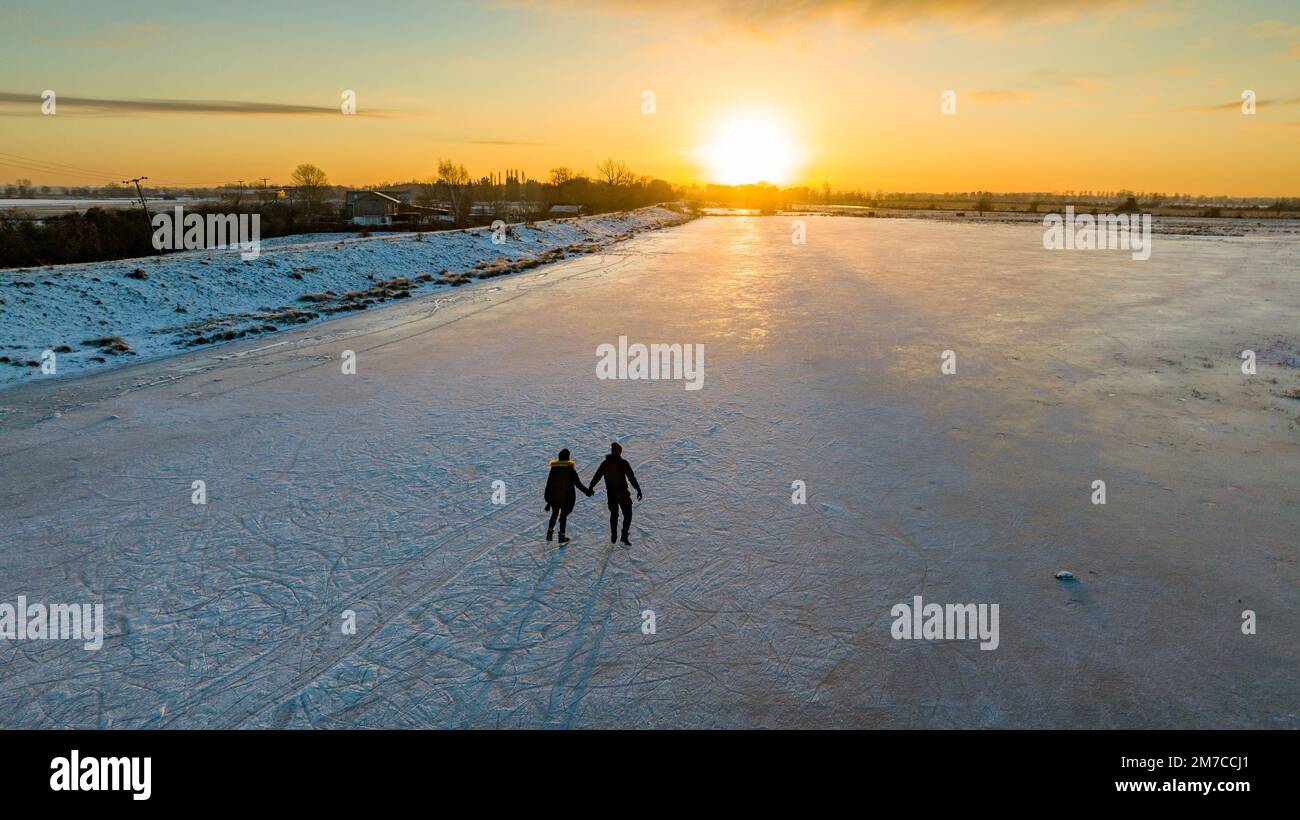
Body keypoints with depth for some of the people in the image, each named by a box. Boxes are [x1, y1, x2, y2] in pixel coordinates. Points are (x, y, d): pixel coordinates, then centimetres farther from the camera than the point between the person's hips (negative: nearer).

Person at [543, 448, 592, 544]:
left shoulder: (554, 469, -5)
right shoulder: (570, 469, -13)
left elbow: (548, 484, -2)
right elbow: (578, 484, -11)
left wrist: (547, 499, 5)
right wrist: (588, 491, 1)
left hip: (554, 496, 2)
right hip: (567, 497, -2)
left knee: (554, 514, 21)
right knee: (564, 515, 11)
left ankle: (550, 532, 14)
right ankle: (562, 536, 17)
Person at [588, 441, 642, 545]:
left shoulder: (605, 463, 4)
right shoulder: (623, 463, -10)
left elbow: (597, 476, 11)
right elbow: (632, 478, -13)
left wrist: (591, 487, 24)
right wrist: (638, 490, -9)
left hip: (611, 493, 5)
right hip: (623, 493, -4)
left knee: (613, 514, 19)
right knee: (627, 515, 4)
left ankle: (613, 537, 22)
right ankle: (624, 536, -6)